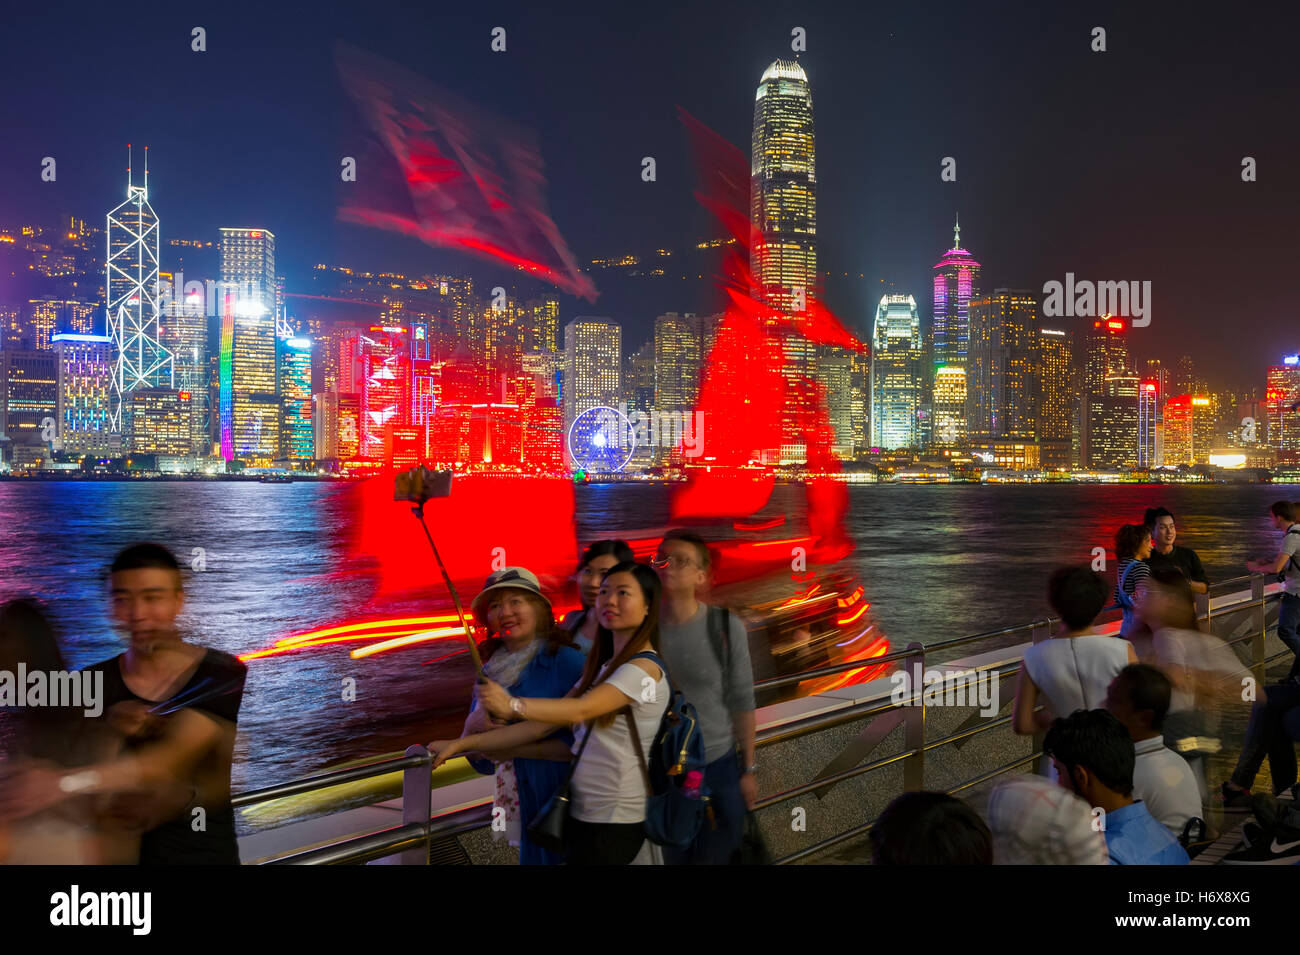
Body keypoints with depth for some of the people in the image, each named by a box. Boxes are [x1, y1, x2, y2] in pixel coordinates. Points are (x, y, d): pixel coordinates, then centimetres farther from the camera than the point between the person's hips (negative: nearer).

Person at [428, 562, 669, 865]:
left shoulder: (644, 669, -12)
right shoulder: (602, 668, 14)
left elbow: (580, 710, -28)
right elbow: (542, 726, 9)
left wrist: (513, 705, -42)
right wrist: (461, 744, 4)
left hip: (614, 823, -8)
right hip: (582, 815, 8)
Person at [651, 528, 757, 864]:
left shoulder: (727, 628, -10)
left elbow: (742, 702, -4)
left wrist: (749, 769, 0)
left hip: (720, 766, 0)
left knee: (718, 855, 12)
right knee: (670, 857, 13)